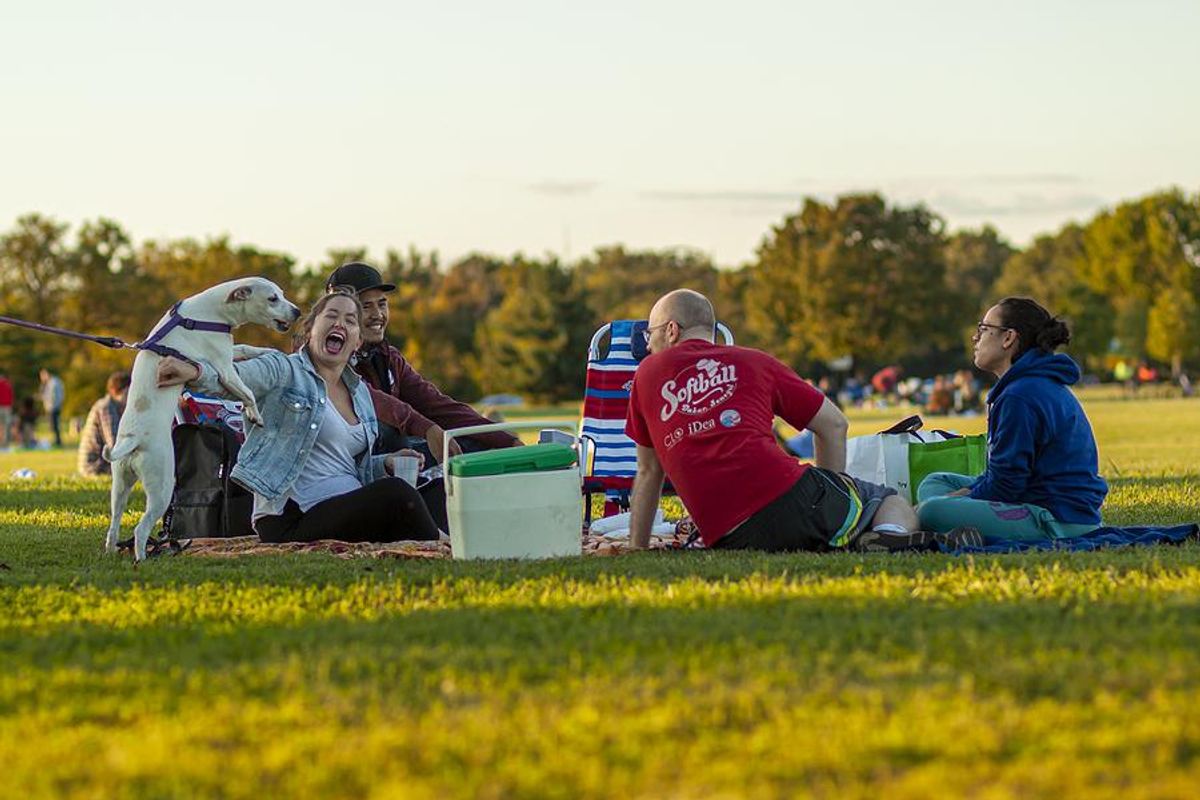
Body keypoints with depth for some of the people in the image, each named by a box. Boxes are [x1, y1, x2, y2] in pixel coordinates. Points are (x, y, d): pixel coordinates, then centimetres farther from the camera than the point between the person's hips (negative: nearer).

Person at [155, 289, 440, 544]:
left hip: (351, 512, 7)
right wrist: (195, 372, -41)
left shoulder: (360, 391, 22)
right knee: (395, 493, -25)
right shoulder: (284, 371, -1)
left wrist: (385, 464, 10)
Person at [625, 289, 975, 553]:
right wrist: (831, 502, 29)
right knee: (892, 501, 21)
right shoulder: (753, 362, 20)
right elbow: (833, 425, 22)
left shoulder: (647, 375, 19)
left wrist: (637, 549, 33)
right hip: (789, 496, 0)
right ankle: (888, 538, -18)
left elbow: (649, 471, 24)